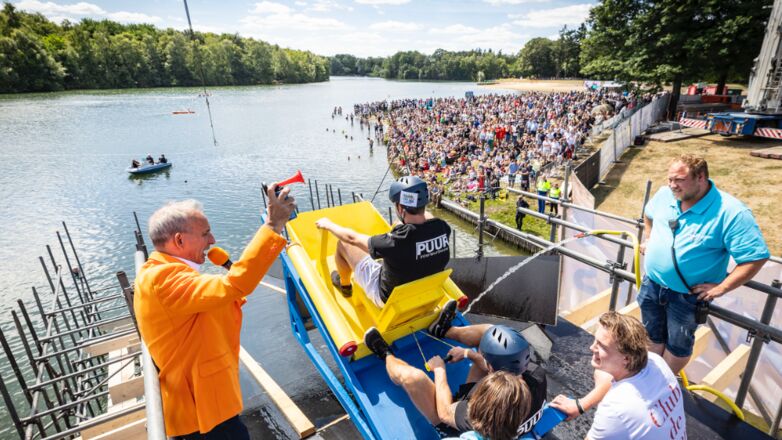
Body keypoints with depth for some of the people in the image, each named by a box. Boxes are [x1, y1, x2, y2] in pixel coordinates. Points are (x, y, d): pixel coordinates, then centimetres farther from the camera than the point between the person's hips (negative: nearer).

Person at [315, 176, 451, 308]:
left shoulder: (396, 242, -38)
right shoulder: (442, 228, -25)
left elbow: (352, 238, -19)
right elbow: (426, 217, 3)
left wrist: (328, 224, 1)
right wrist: (415, 205, 23)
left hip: (390, 300, -5)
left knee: (343, 243, 6)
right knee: (399, 226, 17)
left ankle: (344, 285, 36)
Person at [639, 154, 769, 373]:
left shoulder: (731, 213, -23)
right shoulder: (664, 194, -6)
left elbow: (756, 257, -20)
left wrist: (721, 288, -19)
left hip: (688, 295, -4)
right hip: (651, 285, 5)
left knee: (678, 346, 14)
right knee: (653, 337, 22)